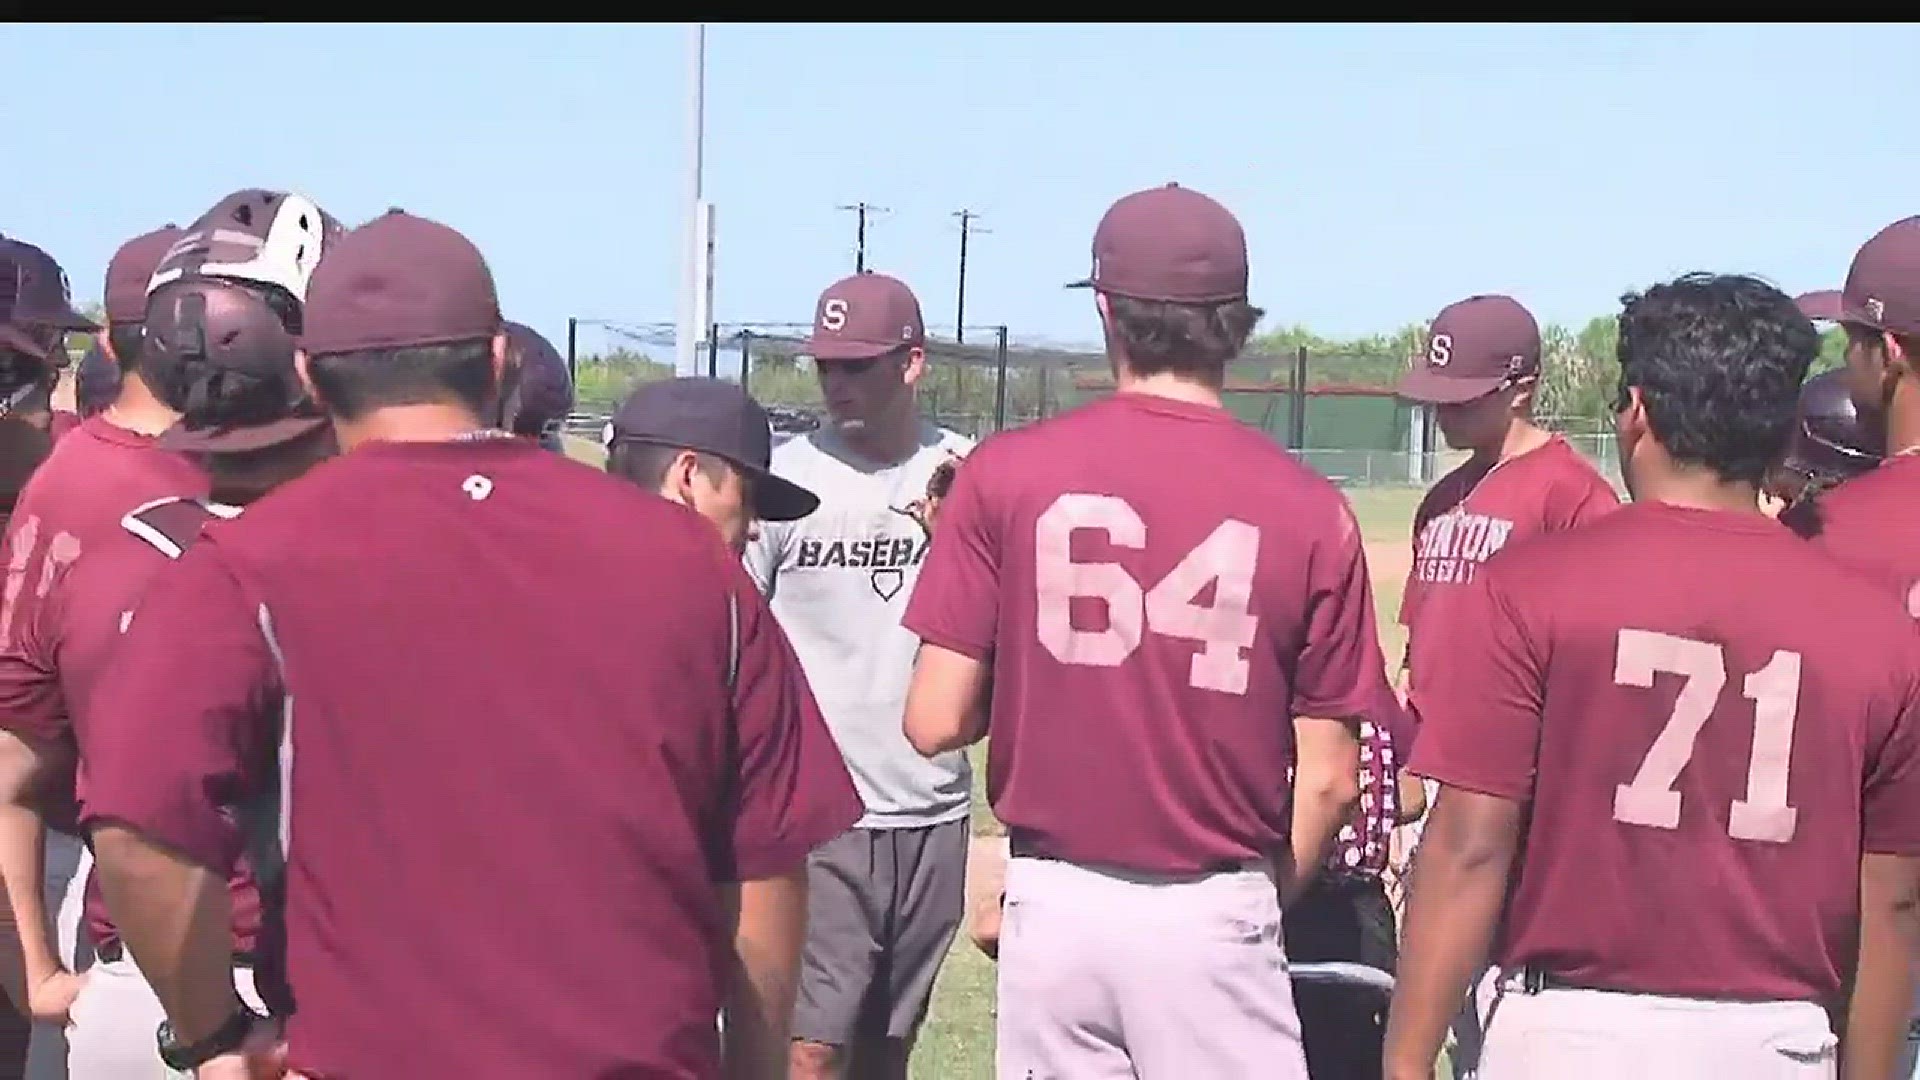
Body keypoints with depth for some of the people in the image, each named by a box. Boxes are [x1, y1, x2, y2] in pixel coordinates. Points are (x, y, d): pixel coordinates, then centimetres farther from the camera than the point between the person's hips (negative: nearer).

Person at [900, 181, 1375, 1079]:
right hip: (1215, 915, -1)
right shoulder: (1307, 508, -5)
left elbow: (936, 722, -6)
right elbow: (1328, 779, -2)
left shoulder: (1006, 473, -5)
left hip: (1054, 903, 1)